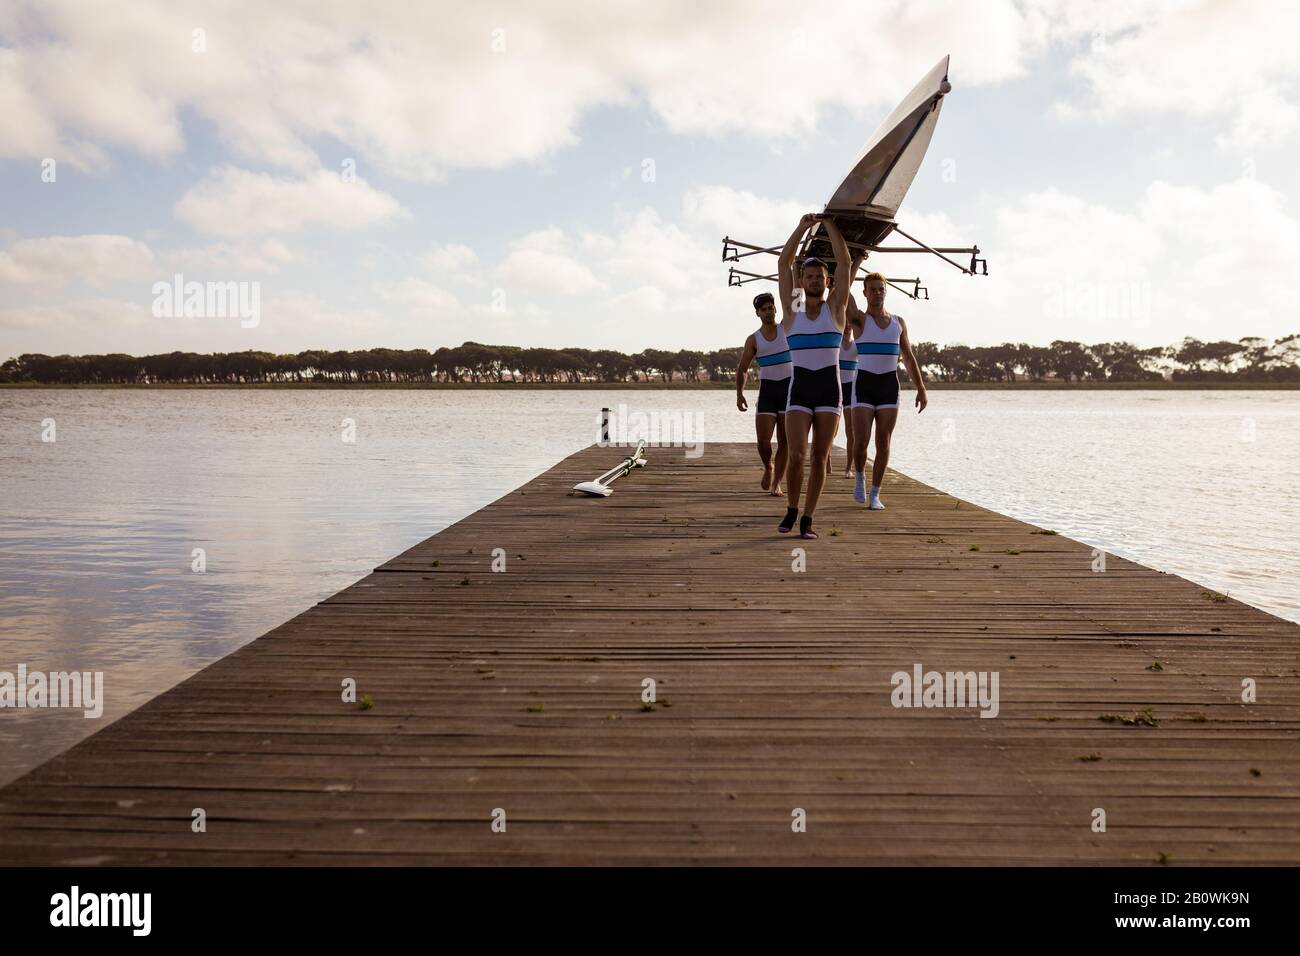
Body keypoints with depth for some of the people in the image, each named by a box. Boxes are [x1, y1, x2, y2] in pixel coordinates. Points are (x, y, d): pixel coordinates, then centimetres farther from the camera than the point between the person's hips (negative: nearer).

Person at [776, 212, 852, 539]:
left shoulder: (835, 309, 9)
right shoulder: (791, 313, 8)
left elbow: (845, 262, 2)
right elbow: (783, 263, 3)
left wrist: (830, 225, 3)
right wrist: (803, 227, 3)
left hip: (829, 388, 1)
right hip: (799, 388, -1)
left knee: (819, 457, 1)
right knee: (797, 454, -11)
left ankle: (807, 519, 9)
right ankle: (791, 509, 11)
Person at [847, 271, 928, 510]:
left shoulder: (898, 322, 12)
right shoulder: (859, 319, 1)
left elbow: (908, 357, 14)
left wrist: (921, 388, 9)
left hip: (889, 385, 3)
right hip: (864, 384, -3)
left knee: (883, 443, 0)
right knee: (861, 440, -12)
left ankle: (875, 495, 7)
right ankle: (859, 477, 18)